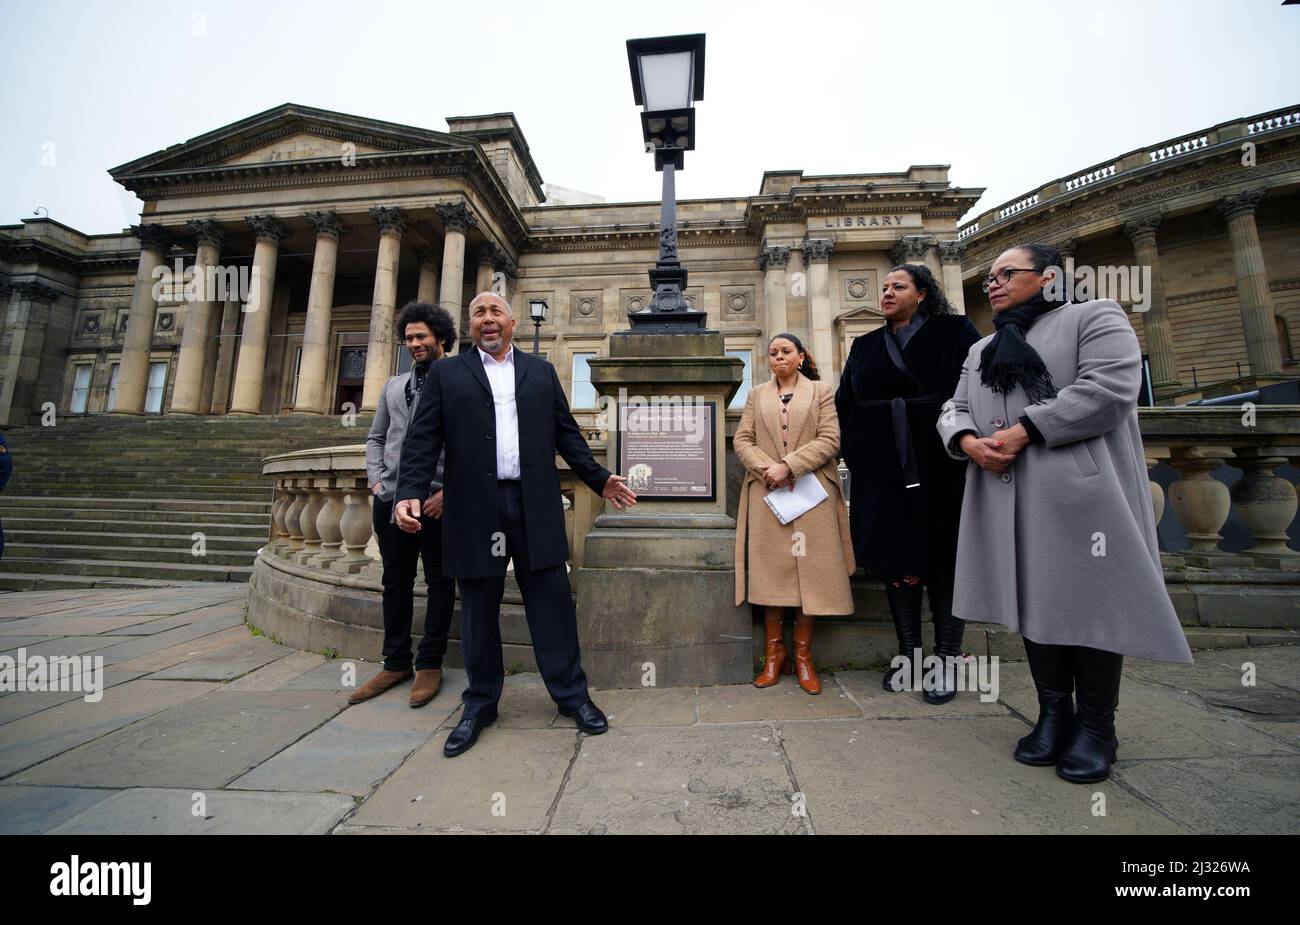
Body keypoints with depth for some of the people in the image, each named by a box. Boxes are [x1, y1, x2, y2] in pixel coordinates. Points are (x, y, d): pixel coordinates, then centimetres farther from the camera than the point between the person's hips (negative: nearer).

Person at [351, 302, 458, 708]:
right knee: (396, 582, 12)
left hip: (438, 499, -5)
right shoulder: (393, 386, 18)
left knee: (439, 582, 4)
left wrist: (450, 491, -13)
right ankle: (395, 662, 26)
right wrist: (376, 481, 6)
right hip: (392, 498, 6)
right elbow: (375, 438, 20)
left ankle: (429, 665, 17)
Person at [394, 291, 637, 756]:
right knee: (478, 610, 11)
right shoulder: (446, 373, 10)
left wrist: (600, 479, 4)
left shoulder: (541, 371, 14)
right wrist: (410, 493, -11)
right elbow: (422, 440, 2)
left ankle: (571, 694, 22)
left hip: (534, 505, 1)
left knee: (551, 601, 5)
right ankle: (480, 704, 29)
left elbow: (566, 434, 12)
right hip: (475, 508, 0)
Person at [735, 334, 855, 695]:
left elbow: (829, 441, -2)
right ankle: (774, 653, 12)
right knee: (771, 571, 1)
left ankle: (803, 657, 12)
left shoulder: (821, 391, 10)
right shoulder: (756, 395, 17)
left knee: (809, 573, 0)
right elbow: (742, 440, 8)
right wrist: (766, 469, -10)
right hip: (767, 495, 2)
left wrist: (788, 466, -13)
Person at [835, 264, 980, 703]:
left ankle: (947, 659, 15)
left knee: (943, 558, 3)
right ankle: (908, 652, 18)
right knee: (896, 557, 6)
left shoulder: (955, 332, 5)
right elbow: (844, 404, 11)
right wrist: (854, 453, 0)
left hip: (939, 466, -3)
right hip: (882, 470, 3)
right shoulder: (865, 346, 15)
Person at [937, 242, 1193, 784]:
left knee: (1088, 600, -1)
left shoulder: (1095, 318, 5)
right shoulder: (981, 350, 23)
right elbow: (954, 409, 14)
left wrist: (1025, 430, -16)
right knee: (1033, 599, 8)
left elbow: (1109, 388, -12)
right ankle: (1053, 712, 20)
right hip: (1010, 502, 6)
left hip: (1081, 493, -5)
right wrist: (968, 440, -8)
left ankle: (1095, 725, 14)